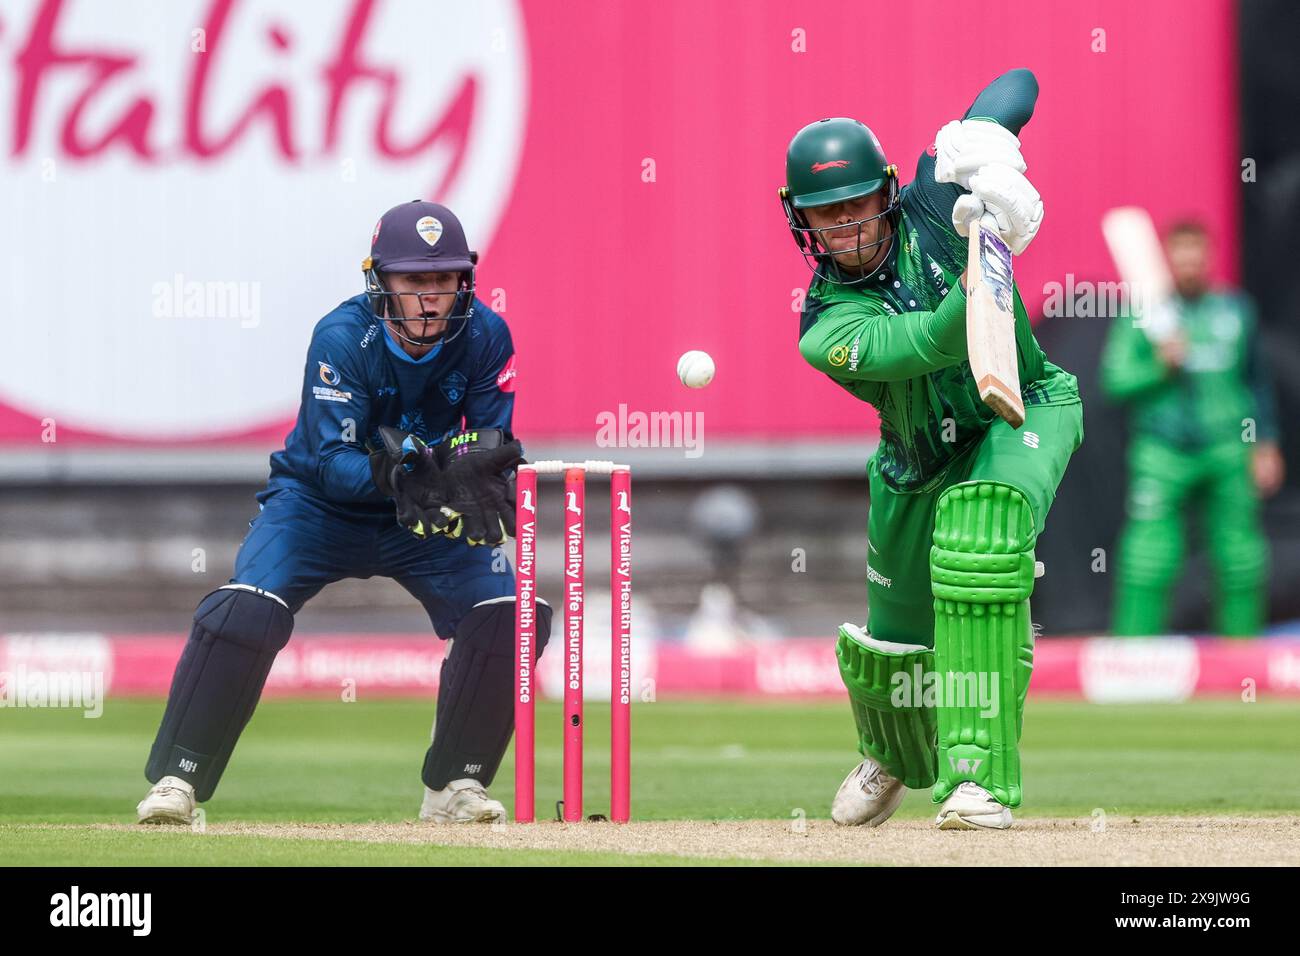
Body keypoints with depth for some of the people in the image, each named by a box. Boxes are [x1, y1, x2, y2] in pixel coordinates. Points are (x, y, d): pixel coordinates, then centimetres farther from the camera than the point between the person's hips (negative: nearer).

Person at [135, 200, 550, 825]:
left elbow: (492, 444, -13)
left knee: (508, 613, -17)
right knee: (246, 610, -26)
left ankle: (454, 787, -1)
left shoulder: (485, 337, -16)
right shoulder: (342, 338, -25)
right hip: (322, 507, -3)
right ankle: (176, 782, -15)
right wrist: (393, 472, -49)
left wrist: (470, 472, -37)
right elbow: (331, 464, -29)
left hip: (427, 517, 3)